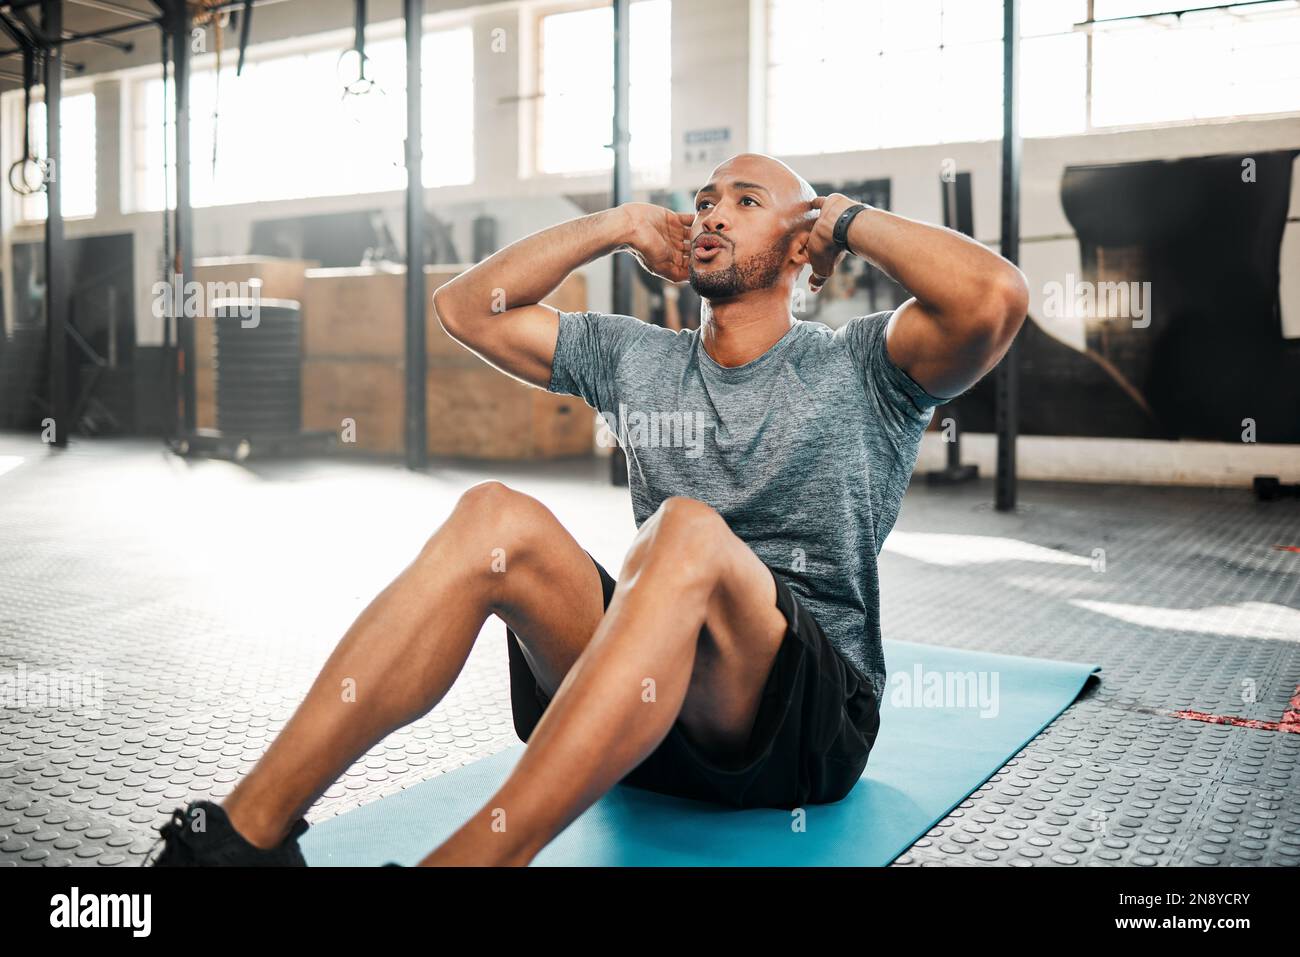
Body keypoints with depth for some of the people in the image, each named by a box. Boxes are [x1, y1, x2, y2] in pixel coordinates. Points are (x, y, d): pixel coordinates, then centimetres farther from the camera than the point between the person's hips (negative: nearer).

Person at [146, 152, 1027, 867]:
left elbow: (996, 297, -16)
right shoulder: (636, 359, 18)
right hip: (654, 706, 4)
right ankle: (251, 829, -25)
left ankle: (471, 854, -41)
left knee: (688, 532, -35)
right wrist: (622, 226, 15)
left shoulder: (857, 369, 5)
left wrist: (848, 218, -1)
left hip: (811, 716, -3)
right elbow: (465, 308, 18)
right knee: (496, 517, -21)